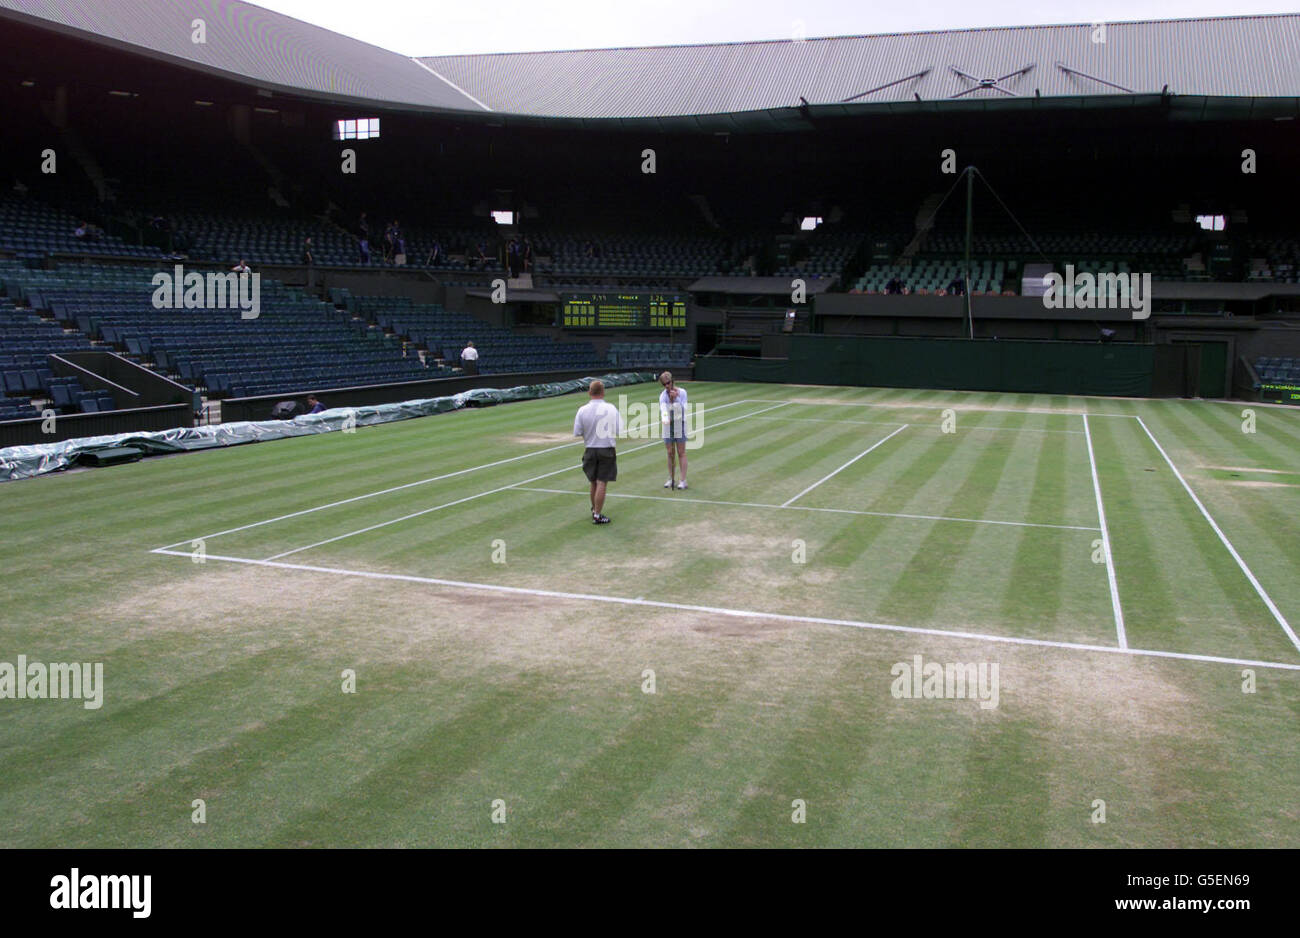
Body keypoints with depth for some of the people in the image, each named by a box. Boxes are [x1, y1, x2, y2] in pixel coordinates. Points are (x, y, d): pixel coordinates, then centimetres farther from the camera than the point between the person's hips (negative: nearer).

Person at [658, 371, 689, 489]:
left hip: (680, 424, -2)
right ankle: (671, 479, 15)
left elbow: (684, 409, -11)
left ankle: (683, 480, 0)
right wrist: (665, 418, -38)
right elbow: (662, 408, -18)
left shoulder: (682, 392, -6)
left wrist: (676, 398, -22)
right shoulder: (663, 394, -2)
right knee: (670, 453, 7)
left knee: (681, 453, -1)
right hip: (668, 425, 3)